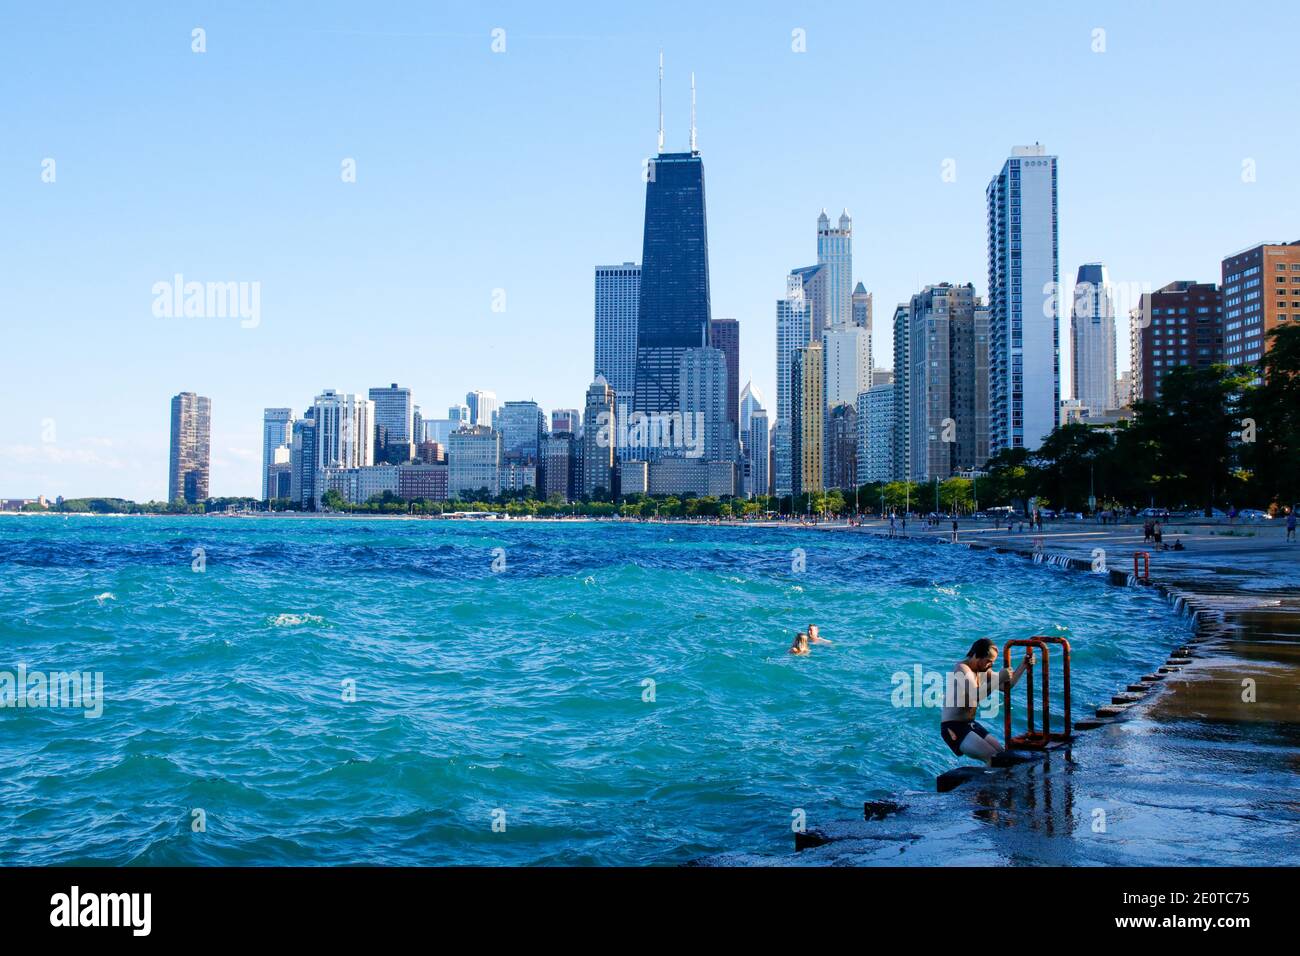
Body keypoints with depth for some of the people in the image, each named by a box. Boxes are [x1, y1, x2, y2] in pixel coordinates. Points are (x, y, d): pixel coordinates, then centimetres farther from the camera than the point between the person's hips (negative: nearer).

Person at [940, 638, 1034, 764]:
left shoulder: (983, 670, 8)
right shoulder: (962, 669, -19)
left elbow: (1006, 686, 14)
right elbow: (976, 695, -33)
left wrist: (1023, 665, 3)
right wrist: (998, 678, -31)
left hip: (970, 724, 10)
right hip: (953, 727, -10)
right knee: (994, 759, -19)